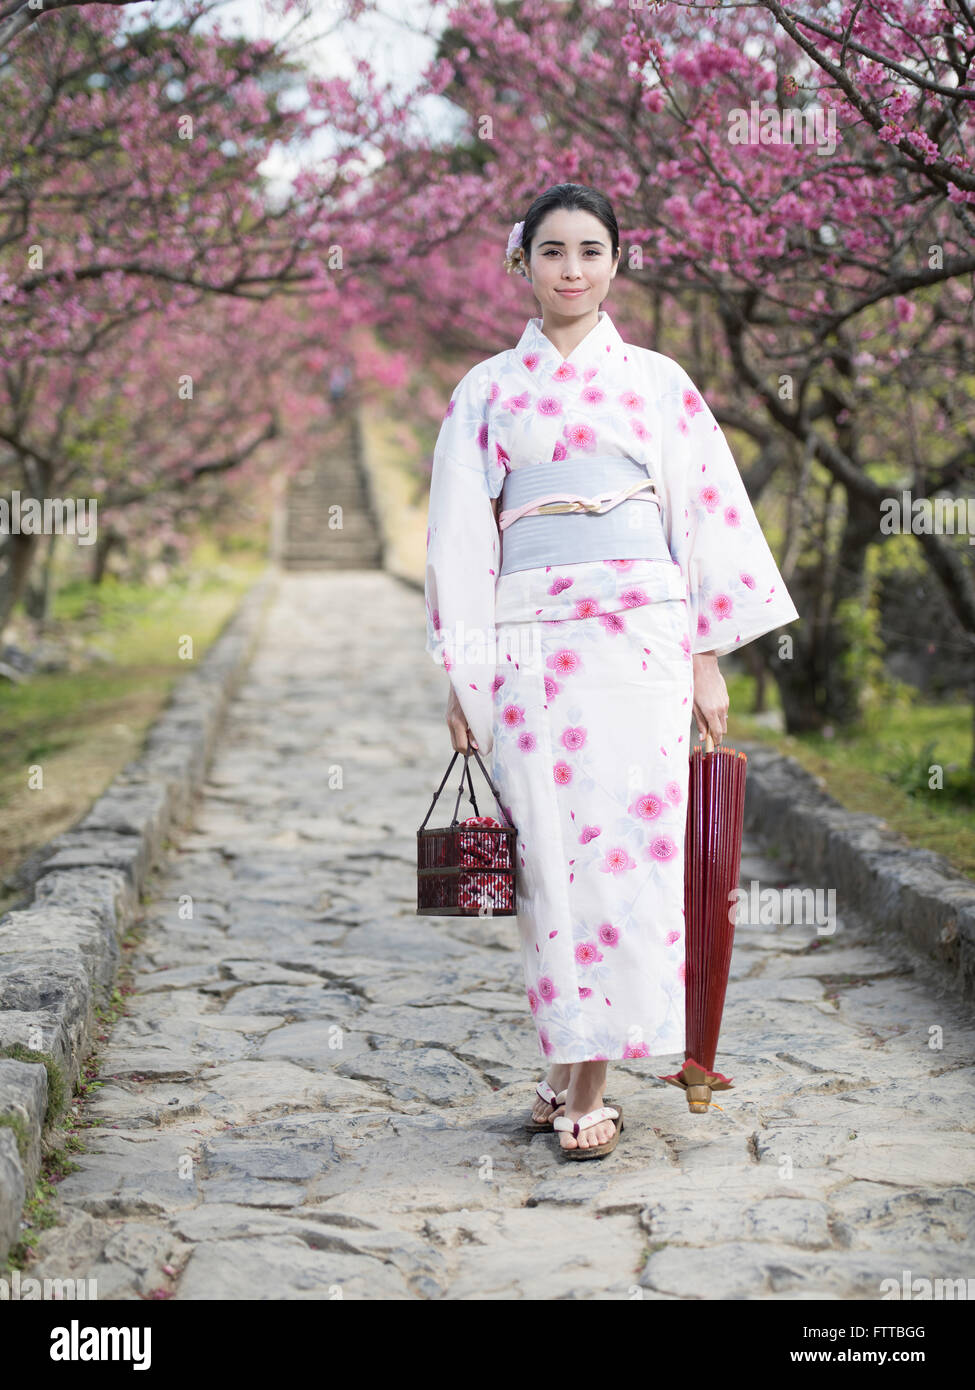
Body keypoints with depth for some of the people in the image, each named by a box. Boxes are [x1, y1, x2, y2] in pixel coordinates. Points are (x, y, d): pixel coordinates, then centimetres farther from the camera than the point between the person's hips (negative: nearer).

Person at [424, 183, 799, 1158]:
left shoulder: (657, 381, 10)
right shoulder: (486, 391, 12)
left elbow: (708, 512, 9)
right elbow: (459, 536, 10)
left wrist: (708, 657, 3)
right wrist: (460, 676, 5)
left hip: (637, 637, -1)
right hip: (527, 642, 1)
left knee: (623, 840, -6)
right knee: (548, 848, 0)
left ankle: (591, 1084, -1)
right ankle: (568, 1059, 13)